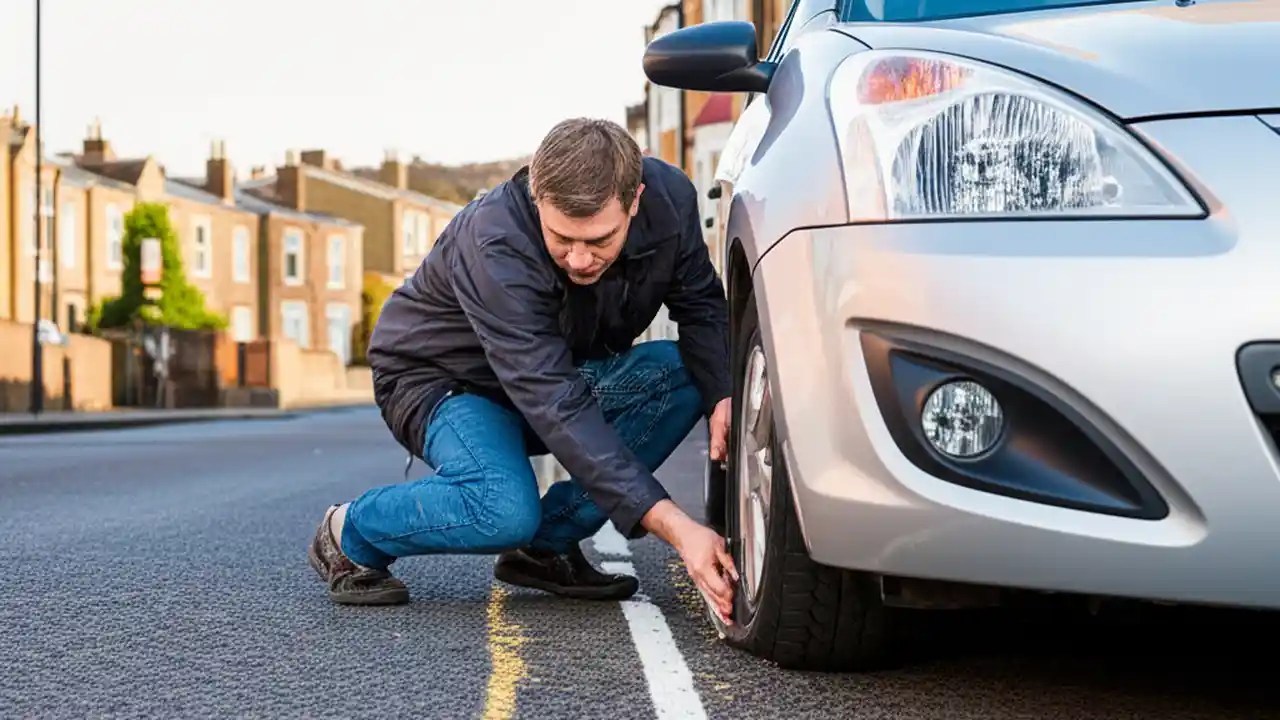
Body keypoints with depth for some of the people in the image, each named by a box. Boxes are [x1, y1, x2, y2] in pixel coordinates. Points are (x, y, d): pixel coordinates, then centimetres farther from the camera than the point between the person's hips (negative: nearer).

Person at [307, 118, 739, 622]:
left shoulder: (669, 198, -21)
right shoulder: (494, 244, -37)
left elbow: (702, 304, -4)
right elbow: (556, 406, -42)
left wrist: (721, 395, -28)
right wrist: (675, 527, -48)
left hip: (560, 374, 6)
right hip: (441, 379, -6)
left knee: (682, 374, -21)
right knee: (506, 512, -35)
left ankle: (548, 545, -10)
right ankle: (350, 534, -5)